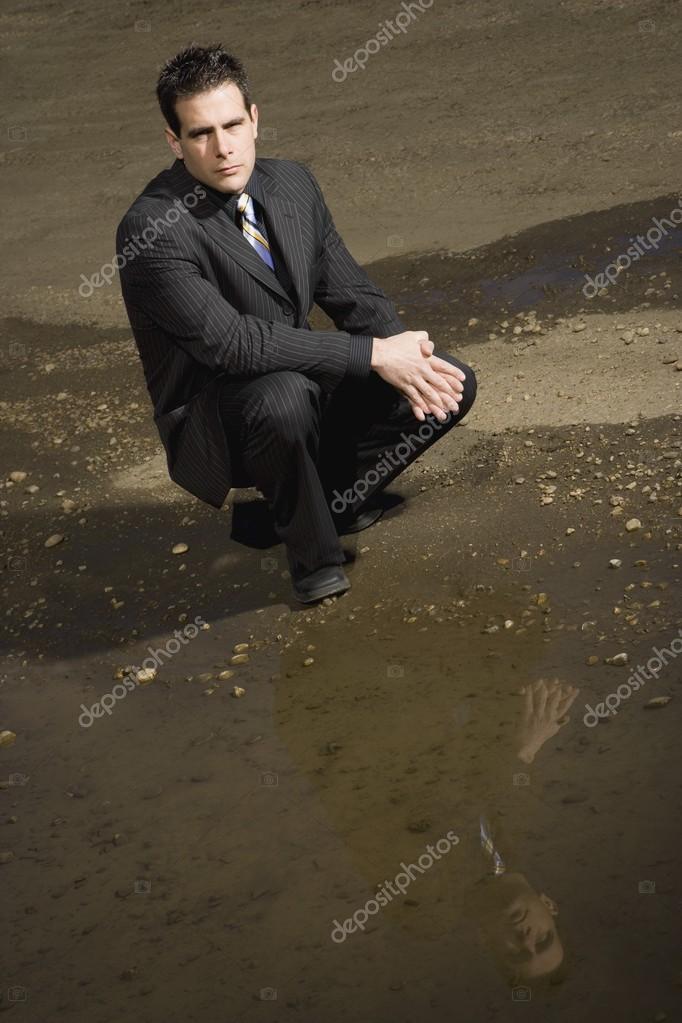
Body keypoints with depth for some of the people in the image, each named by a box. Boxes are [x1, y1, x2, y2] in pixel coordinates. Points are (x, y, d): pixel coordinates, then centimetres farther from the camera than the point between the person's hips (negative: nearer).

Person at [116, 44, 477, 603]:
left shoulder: (293, 184, 0)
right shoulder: (151, 232, -24)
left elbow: (352, 294, 4)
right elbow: (231, 341, -31)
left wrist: (406, 353, -17)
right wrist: (373, 354, -31)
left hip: (309, 385, 7)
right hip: (215, 426, -7)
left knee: (453, 383, -4)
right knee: (285, 395, -39)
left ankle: (328, 497, 11)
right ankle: (312, 550, -11)